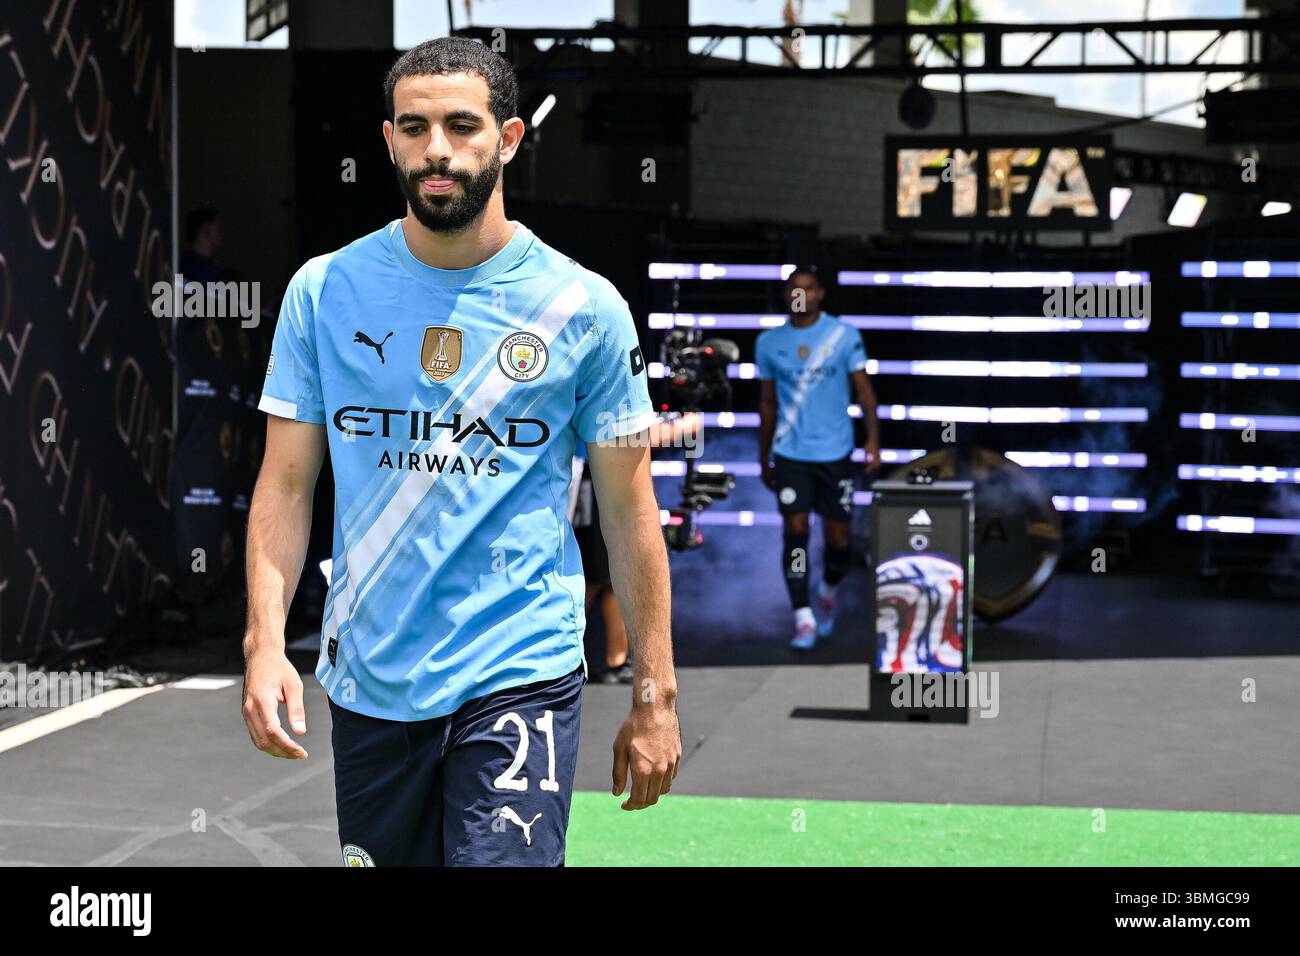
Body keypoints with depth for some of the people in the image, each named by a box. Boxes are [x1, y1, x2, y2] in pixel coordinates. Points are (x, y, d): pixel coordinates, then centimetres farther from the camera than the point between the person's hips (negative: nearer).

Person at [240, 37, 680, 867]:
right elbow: (287, 483, 5)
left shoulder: (583, 305, -2)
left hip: (521, 675, -2)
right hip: (366, 680, 3)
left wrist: (655, 694, 2)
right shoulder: (324, 291, 3)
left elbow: (630, 509, 3)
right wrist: (266, 642, -8)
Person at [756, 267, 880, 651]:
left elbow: (863, 388, -1)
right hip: (790, 453, 1)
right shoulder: (769, 343, 5)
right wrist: (764, 458, 15)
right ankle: (804, 620, -5)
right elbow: (768, 402, 13)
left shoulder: (844, 335, -1)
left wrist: (873, 438, -12)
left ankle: (828, 595, 33)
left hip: (835, 452, -1)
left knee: (838, 537, 4)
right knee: (795, 531, -9)